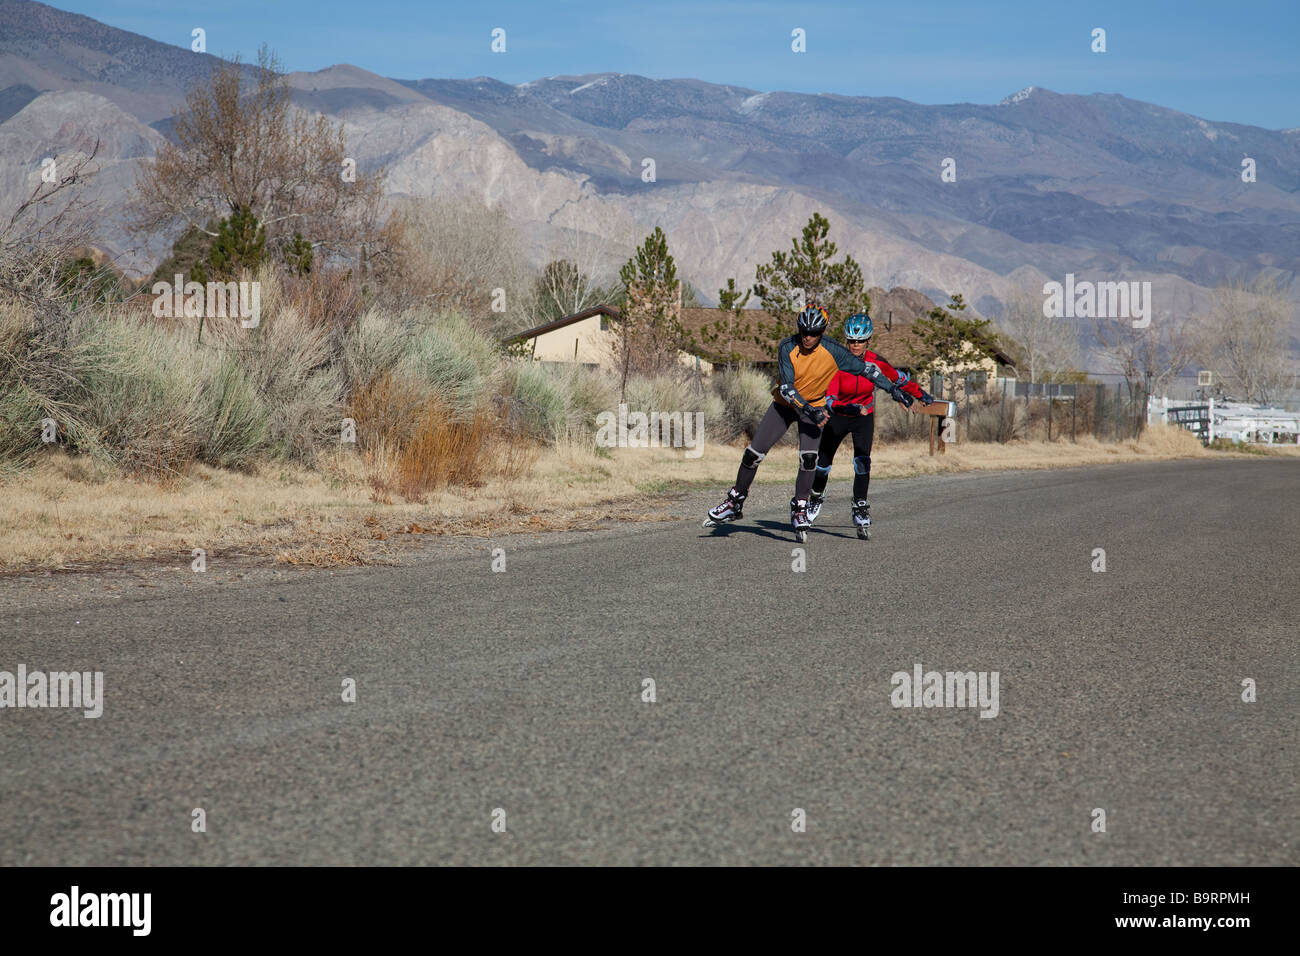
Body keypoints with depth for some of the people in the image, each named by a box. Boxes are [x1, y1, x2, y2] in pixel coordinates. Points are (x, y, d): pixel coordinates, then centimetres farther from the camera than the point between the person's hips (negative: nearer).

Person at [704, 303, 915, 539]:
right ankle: (735, 503, 15)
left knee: (809, 458, -21)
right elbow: (786, 387, -25)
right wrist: (808, 409, -36)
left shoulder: (832, 351, -21)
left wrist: (893, 389, -16)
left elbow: (864, 368, -13)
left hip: (814, 406, -1)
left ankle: (800, 509, -4)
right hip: (785, 404, 1)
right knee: (753, 453, -3)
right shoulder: (787, 348, -21)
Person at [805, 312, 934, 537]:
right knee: (823, 463, 5)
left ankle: (860, 508, -10)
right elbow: (829, 399, -28)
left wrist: (921, 394, 10)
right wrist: (849, 408, -45)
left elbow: (898, 378, 2)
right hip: (838, 417, 0)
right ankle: (816, 497, 36)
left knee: (862, 462, -19)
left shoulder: (875, 362, -17)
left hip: (864, 418, 0)